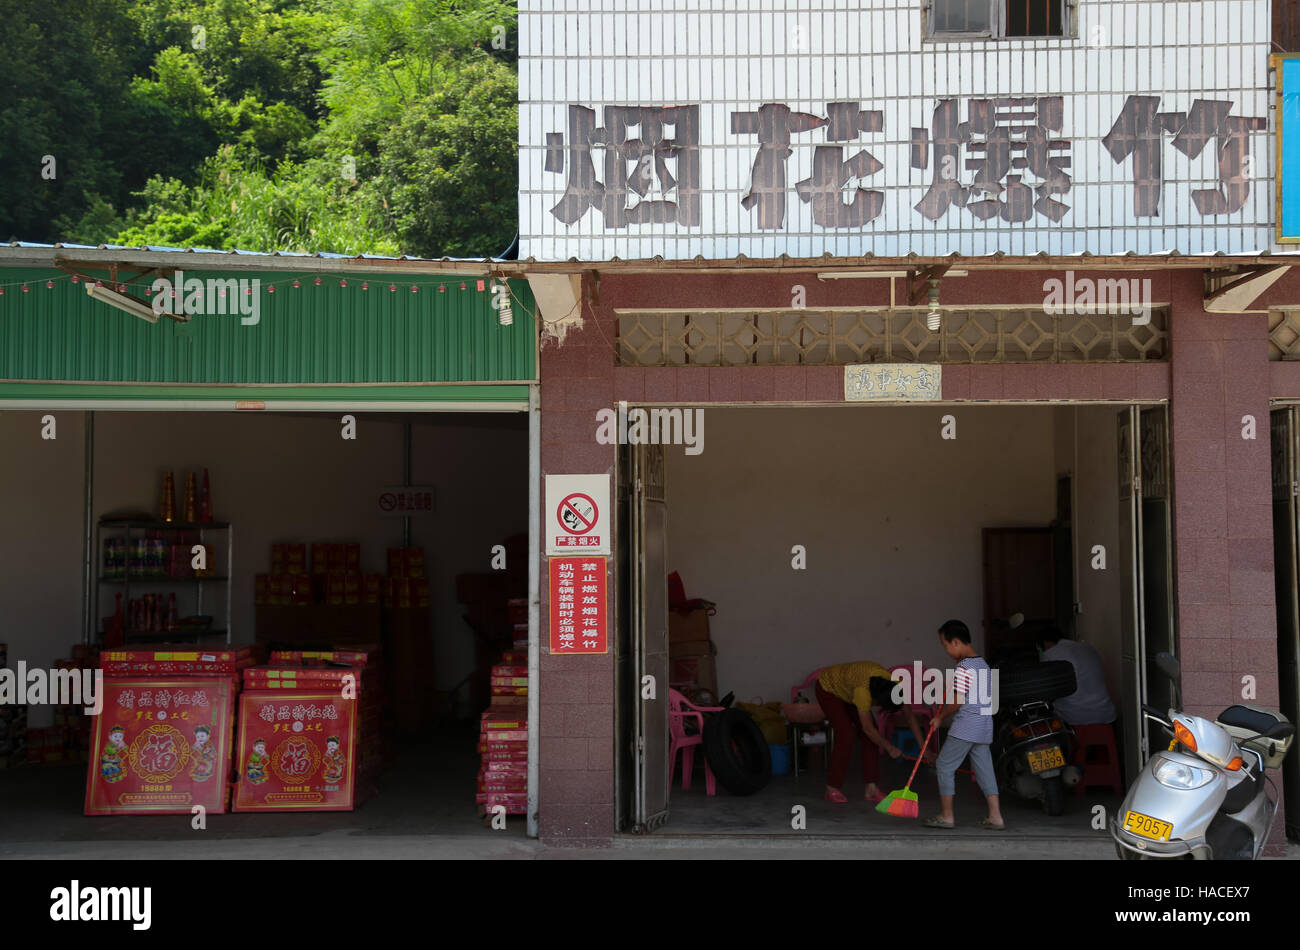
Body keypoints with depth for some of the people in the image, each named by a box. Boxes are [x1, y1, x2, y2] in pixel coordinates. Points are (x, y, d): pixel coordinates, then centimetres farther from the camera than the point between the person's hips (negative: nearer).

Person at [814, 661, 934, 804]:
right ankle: (831, 789, -7)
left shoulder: (896, 687, -26)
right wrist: (889, 747, -18)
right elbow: (868, 728, -31)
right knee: (846, 733, -18)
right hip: (828, 689, -7)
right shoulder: (863, 691, -43)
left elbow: (910, 717, -14)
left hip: (847, 690, 7)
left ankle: (871, 789, -1)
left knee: (871, 737, -5)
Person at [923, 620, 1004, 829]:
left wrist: (941, 717, -4)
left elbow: (957, 701, -18)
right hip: (984, 724, 9)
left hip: (965, 725, -9)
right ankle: (995, 816, 6)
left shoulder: (964, 667, -16)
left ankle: (946, 815, 2)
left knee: (945, 765, 0)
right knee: (984, 768, 10)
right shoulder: (982, 664, 14)